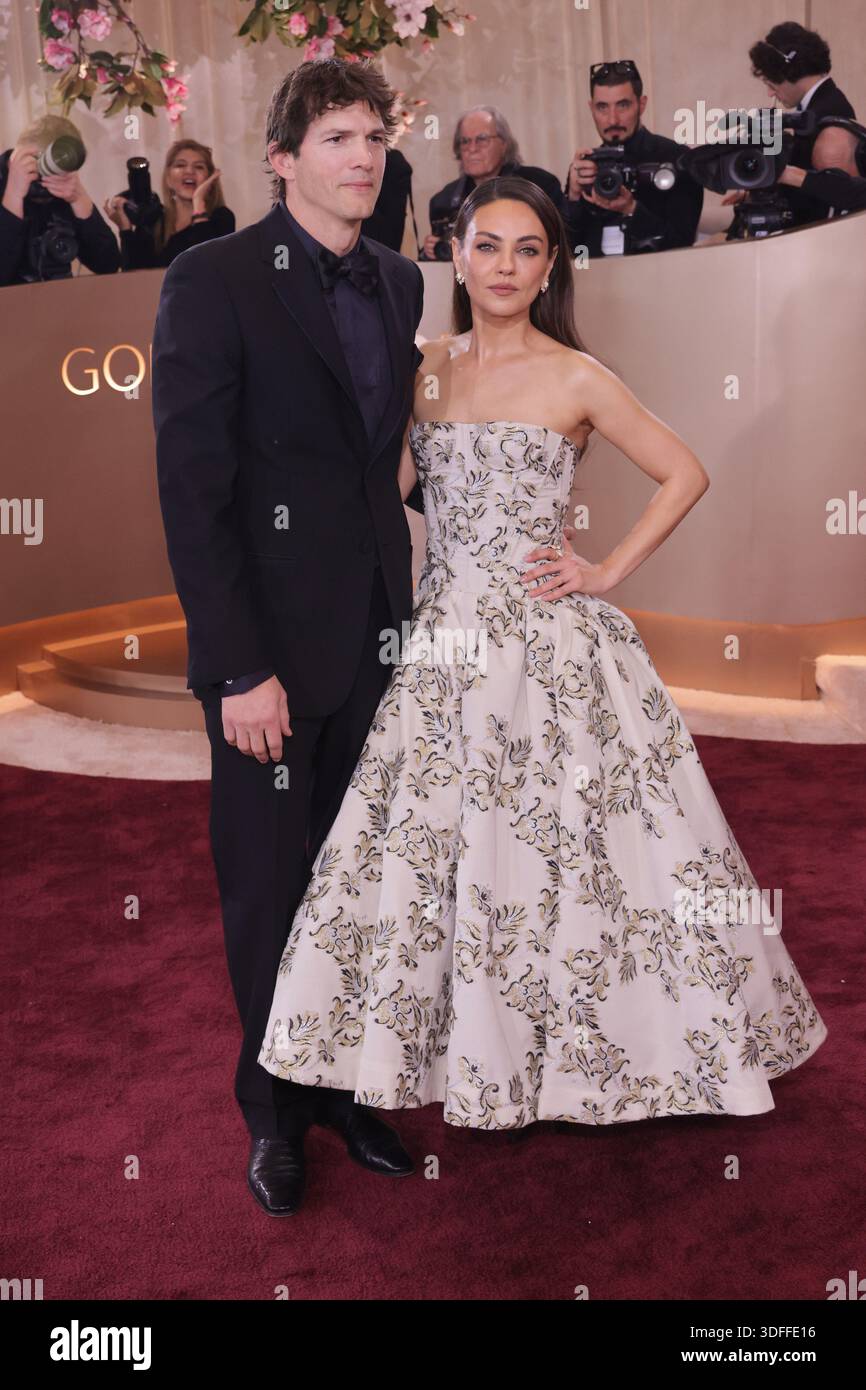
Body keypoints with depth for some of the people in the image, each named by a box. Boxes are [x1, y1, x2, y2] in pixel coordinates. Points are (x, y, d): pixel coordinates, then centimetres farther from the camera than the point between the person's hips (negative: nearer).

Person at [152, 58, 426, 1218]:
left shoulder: (398, 283, 11)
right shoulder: (213, 282, -8)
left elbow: (385, 450, 12)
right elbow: (192, 488, -13)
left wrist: (404, 597, 3)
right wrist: (240, 666, -17)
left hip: (377, 638, 5)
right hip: (272, 646, -5)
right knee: (269, 891, 8)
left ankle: (346, 1087, 31)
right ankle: (275, 1112, 28)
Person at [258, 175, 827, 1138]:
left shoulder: (576, 378, -3)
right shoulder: (428, 367, 9)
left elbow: (685, 475, 1)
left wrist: (610, 571, -5)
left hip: (546, 636, -4)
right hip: (444, 637, 4)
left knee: (550, 838, 1)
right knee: (429, 841, 8)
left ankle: (568, 1047, 22)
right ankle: (456, 1038, 27)